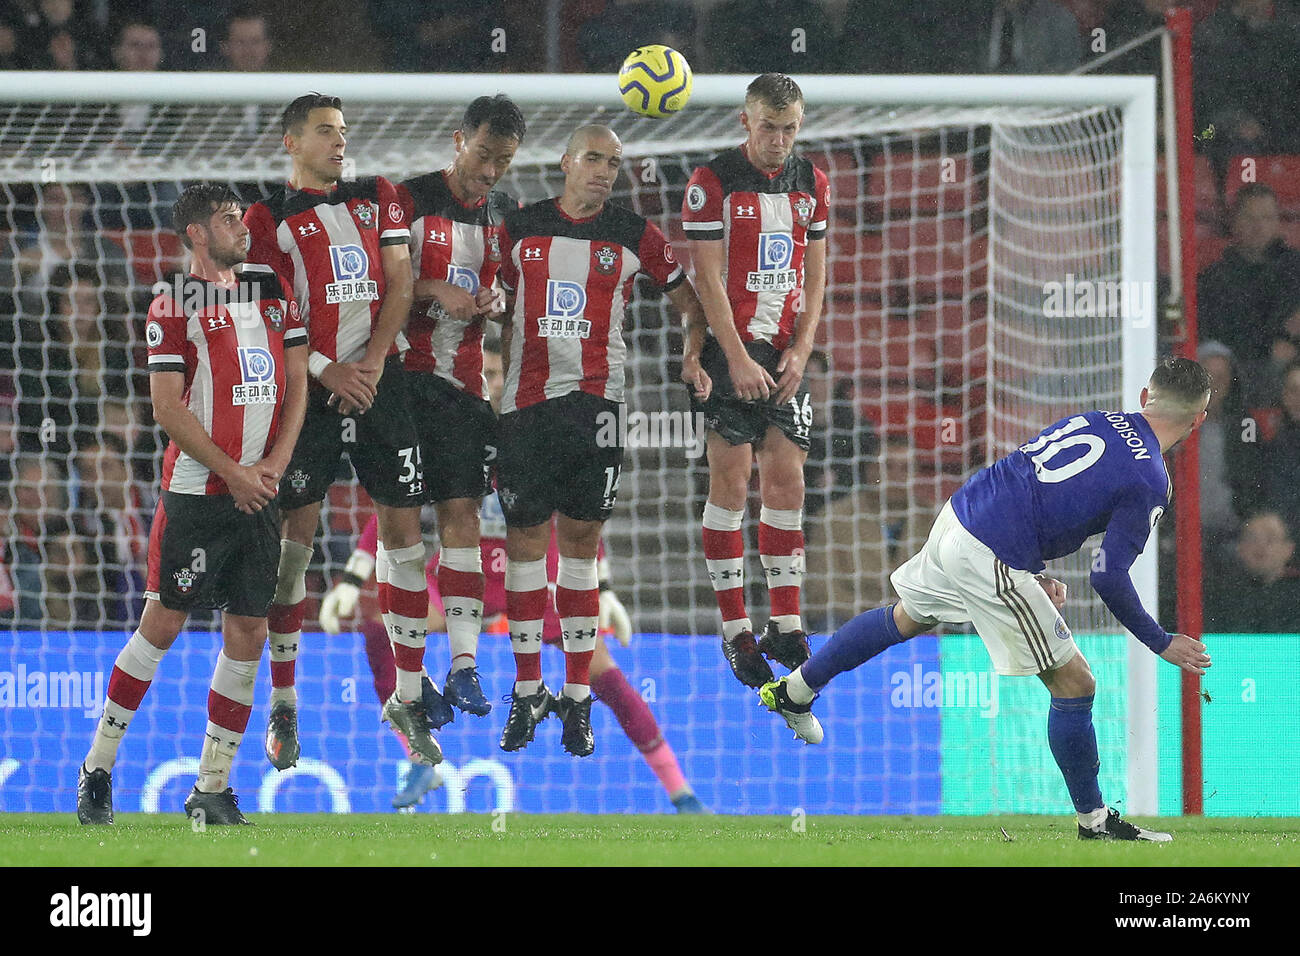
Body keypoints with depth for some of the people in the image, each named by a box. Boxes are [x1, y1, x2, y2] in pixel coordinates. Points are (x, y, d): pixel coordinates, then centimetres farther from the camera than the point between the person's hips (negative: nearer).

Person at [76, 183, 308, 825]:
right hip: (196, 492, -5)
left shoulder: (275, 295, 13)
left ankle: (212, 787, 8)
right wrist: (233, 473, -10)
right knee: (162, 625, -5)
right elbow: (168, 408, -9)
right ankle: (98, 768, 5)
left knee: (247, 637, 2)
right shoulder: (174, 307, -4)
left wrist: (270, 469, -1)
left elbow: (297, 386, 12)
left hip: (259, 496, 5)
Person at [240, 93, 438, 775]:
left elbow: (399, 282, 8)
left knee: (403, 528, 0)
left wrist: (373, 361, -6)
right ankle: (282, 704, 5)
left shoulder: (378, 199, 14)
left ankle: (408, 696, 8)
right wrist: (328, 371, -13)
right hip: (309, 386, -3)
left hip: (380, 379, 3)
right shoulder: (268, 217, 3)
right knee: (293, 537, -4)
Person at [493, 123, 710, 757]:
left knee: (580, 544, 0)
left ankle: (578, 698, 5)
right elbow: (502, 308, 16)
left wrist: (695, 359, -3)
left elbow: (690, 300, 13)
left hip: (593, 400, -1)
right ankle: (528, 691, 12)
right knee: (524, 542, 1)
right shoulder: (520, 230, 8)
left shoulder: (633, 236, 5)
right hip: (525, 402, 1)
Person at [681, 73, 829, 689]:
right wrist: (737, 359, -15)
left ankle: (786, 629, 7)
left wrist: (800, 351, 0)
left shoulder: (811, 183, 9)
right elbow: (707, 278, -10)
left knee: (786, 481, 3)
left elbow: (814, 275, 12)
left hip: (785, 354, 5)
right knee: (731, 482, -6)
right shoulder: (712, 182, -7)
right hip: (728, 347, -5)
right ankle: (735, 632, -2)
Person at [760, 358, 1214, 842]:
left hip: (957, 513, 8)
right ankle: (1094, 820, 10)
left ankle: (791, 692, 49)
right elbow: (1109, 580, -12)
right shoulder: (1150, 483, -10)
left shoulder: (1094, 420, 12)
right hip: (989, 561, -8)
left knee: (907, 616, 34)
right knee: (1074, 683, 2)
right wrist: (1162, 643, -1)